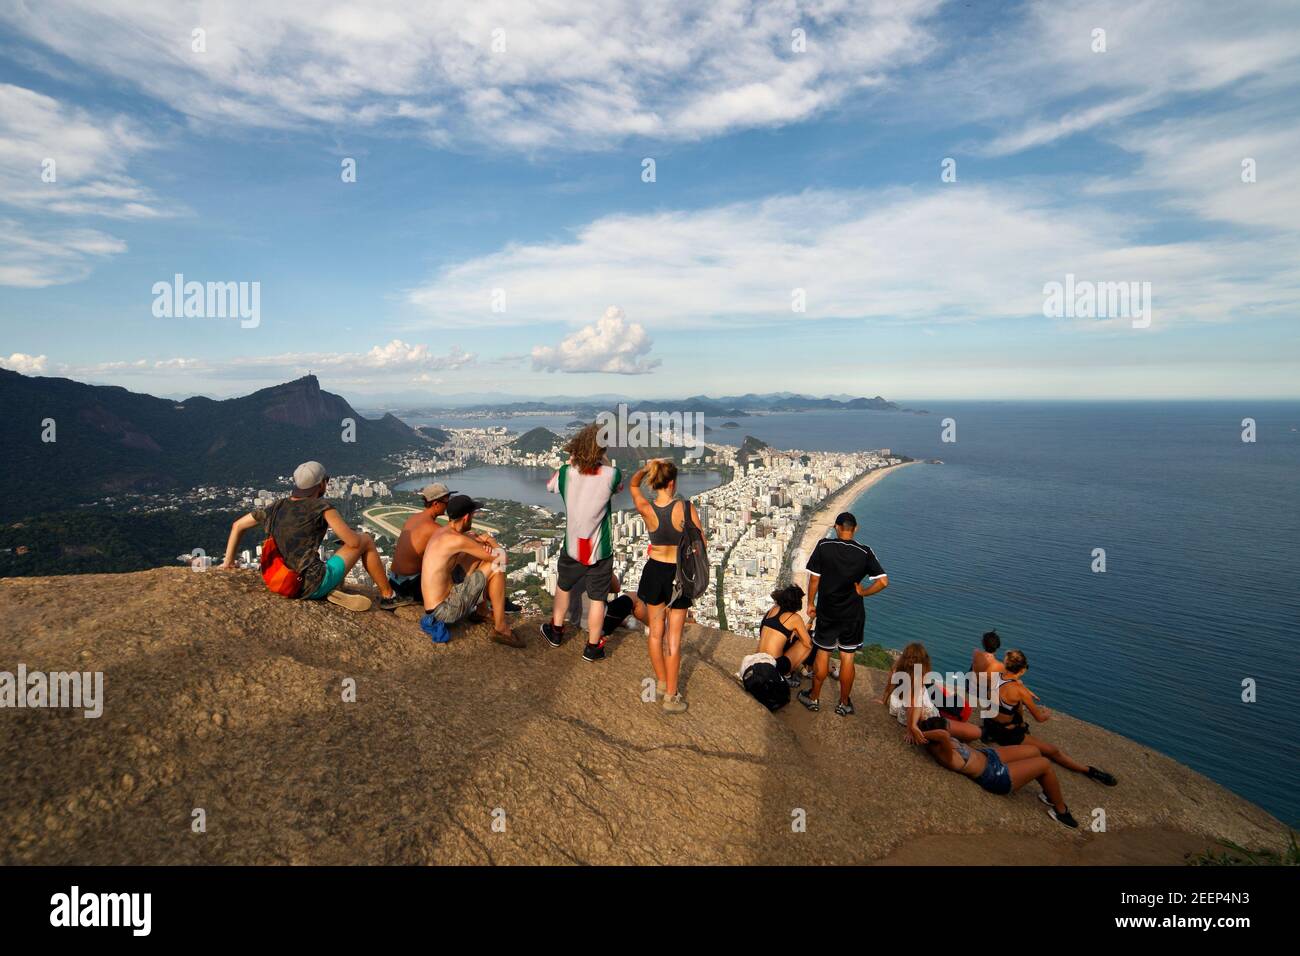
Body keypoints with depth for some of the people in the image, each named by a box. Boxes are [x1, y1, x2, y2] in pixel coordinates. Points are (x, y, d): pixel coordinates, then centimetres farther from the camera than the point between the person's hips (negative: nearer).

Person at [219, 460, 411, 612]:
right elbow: (354, 541, -9)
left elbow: (237, 525, 20)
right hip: (314, 585, -7)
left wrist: (228, 562, 27)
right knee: (366, 540, 9)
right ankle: (388, 597, 16)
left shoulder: (276, 508, 9)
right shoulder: (322, 507, -11)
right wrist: (357, 534, 14)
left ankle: (329, 593, 13)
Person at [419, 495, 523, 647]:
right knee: (497, 565, -12)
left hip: (436, 606, 10)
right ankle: (500, 629, -5)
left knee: (478, 557, 18)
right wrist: (490, 541, 8)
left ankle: (481, 611, 26)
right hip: (447, 611, -10)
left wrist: (481, 541, -6)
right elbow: (498, 556, -15)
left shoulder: (441, 533, 7)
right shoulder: (457, 540, -21)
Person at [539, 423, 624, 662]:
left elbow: (550, 485, 10)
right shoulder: (610, 475, -19)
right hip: (600, 550, -2)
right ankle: (592, 647, 23)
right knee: (597, 599, 12)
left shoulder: (566, 473, -14)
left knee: (563, 586, 26)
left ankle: (556, 632, 42)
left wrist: (570, 461, 10)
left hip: (572, 547, 2)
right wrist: (604, 461, 4)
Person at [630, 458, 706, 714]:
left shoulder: (646, 509, -11)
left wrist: (646, 468, -7)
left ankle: (661, 681, 35)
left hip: (654, 571, 2)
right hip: (680, 575, -2)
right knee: (674, 636, 6)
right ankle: (671, 695, 12)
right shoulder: (687, 507, -17)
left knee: (656, 632, 18)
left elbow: (633, 484, 10)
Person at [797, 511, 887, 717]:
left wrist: (811, 603, 4)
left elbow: (814, 578, -7)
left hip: (827, 611, 0)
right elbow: (883, 581, -13)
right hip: (853, 613, 0)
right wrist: (862, 592, 0)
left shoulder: (824, 546, -10)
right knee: (847, 658, 11)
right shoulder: (865, 552, -8)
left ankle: (814, 698, 27)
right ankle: (844, 704, 23)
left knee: (822, 654, 14)